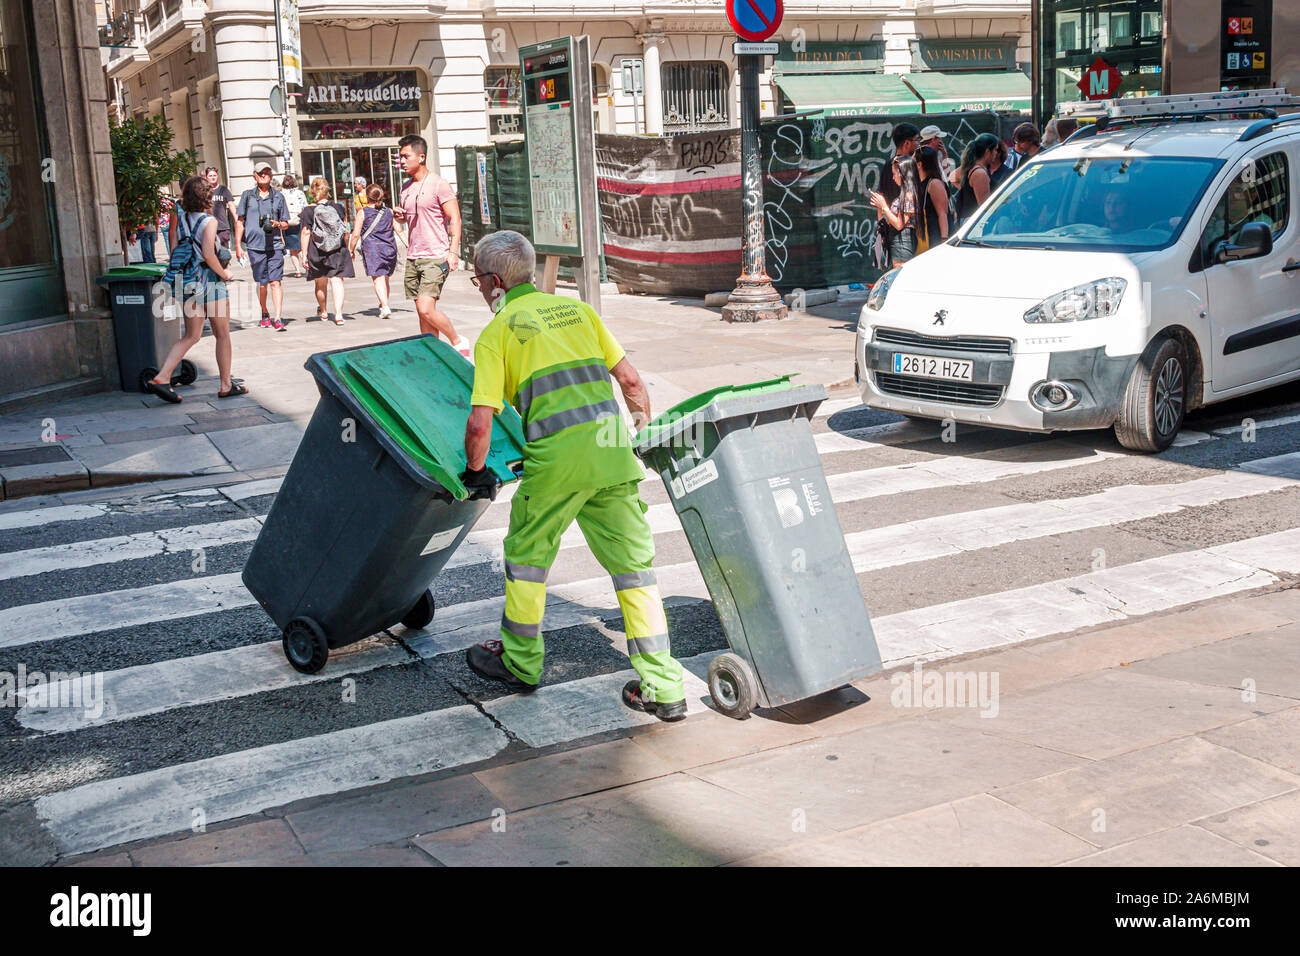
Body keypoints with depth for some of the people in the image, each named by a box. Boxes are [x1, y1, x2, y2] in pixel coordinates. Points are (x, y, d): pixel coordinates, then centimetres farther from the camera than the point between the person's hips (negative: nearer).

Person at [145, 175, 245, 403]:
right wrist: (223, 273, -8)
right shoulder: (209, 221, -13)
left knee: (191, 336, 12)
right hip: (210, 281, -6)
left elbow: (174, 248, 7)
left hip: (186, 281, 6)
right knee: (222, 335, 8)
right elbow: (208, 254, -23)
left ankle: (161, 377, -2)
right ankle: (226, 385, 15)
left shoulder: (178, 215, 5)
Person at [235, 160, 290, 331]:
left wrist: (277, 224, -8)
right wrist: (238, 245, 5)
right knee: (261, 283, 6)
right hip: (255, 245, 0)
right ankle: (264, 314, 26)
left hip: (275, 245, 0)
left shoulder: (278, 196, 10)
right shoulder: (247, 195, 8)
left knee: (275, 282, -9)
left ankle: (278, 319, -11)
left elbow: (286, 222, 15)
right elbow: (239, 221, 10)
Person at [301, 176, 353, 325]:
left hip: (317, 252, 0)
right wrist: (347, 248, 17)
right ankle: (338, 314, -15)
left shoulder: (308, 211, -7)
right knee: (337, 281, -2)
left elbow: (306, 233, -7)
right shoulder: (338, 207, -1)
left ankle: (323, 311, 35)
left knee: (320, 284, 16)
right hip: (338, 251, 0)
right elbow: (346, 231, 4)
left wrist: (305, 254, -2)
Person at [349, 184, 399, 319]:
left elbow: (356, 234, -4)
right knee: (385, 278, 17)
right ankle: (383, 305, 26)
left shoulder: (363, 212, -1)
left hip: (372, 249, -4)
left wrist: (351, 250, 7)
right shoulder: (389, 212, 9)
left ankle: (385, 307, -22)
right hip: (390, 249, 4)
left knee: (378, 279, -8)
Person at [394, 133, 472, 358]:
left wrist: (453, 251, -20)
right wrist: (398, 215, 4)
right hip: (413, 258, 7)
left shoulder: (438, 184, -7)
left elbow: (455, 219, -10)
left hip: (435, 257, -7)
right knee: (423, 312, 6)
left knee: (426, 308, -17)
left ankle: (458, 342, 2)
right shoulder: (406, 187, 15)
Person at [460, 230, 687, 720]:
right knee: (634, 565, 8)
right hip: (613, 446, 4)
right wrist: (645, 429, 31)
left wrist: (476, 473, 14)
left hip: (558, 455, -4)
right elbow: (631, 380, 16)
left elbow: (479, 424, -3)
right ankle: (663, 688, 8)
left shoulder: (496, 333, 5)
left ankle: (520, 663, 33)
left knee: (527, 554, 18)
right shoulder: (577, 309, 19)